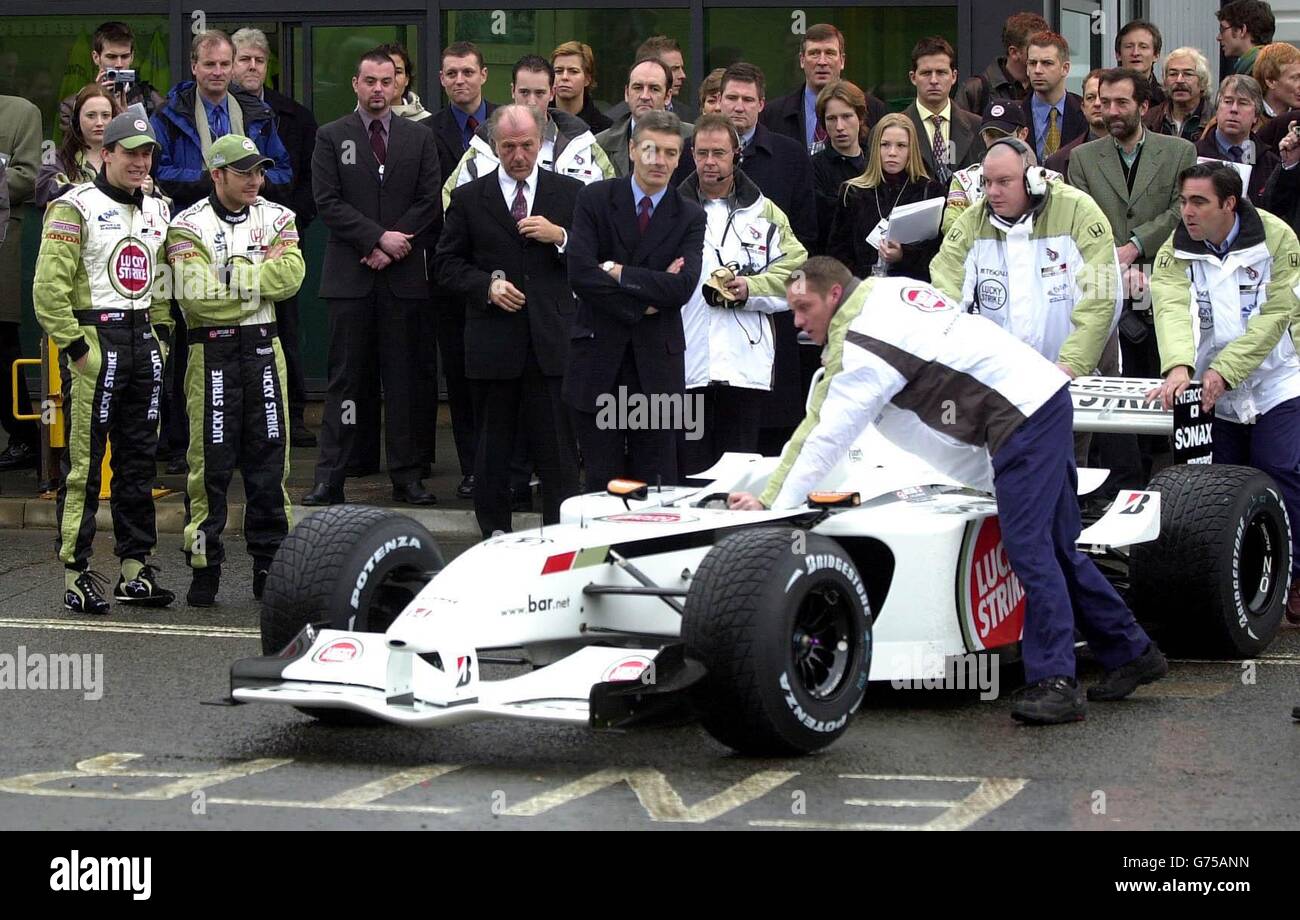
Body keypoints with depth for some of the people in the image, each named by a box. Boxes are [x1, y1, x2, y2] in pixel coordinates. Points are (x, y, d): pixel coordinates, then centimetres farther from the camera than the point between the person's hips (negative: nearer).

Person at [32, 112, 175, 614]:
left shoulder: (157, 210, 15)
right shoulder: (76, 208, -7)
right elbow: (49, 286, -13)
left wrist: (161, 332, 12)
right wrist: (74, 346, -15)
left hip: (143, 341, 7)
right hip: (94, 340, -7)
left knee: (139, 459, 10)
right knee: (83, 462, -5)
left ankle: (135, 565, 17)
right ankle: (76, 573, -2)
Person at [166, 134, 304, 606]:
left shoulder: (277, 219, 9)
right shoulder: (189, 226, -4)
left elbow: (292, 276, -8)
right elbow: (197, 295, -16)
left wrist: (234, 278, -13)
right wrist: (261, 276, -6)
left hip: (264, 347, 4)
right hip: (212, 351, -4)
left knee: (269, 459, 5)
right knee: (210, 461, -3)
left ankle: (270, 564, 12)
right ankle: (204, 567, 3)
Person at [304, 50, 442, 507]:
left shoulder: (419, 138, 10)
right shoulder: (331, 137, 6)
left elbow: (429, 203, 3)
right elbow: (328, 203, -3)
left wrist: (391, 248, -8)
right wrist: (378, 238, -13)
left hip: (404, 276, 1)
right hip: (350, 276, -1)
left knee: (403, 377, 4)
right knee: (343, 376, -1)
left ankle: (406, 475, 8)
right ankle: (330, 477, -1)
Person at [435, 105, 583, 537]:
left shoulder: (569, 193, 9)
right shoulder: (468, 198, 7)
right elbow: (448, 264, 8)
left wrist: (560, 237, -11)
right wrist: (487, 285, -8)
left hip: (552, 340, -1)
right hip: (493, 340, 1)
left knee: (557, 444, -3)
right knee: (493, 441, 7)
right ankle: (495, 531, 15)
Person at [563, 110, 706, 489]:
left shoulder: (689, 217, 3)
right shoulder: (594, 199, 1)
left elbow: (682, 287, -12)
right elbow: (579, 273, -12)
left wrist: (618, 271, -13)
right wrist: (641, 302, -12)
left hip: (657, 362, 1)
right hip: (598, 357, 0)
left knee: (657, 482, 2)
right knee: (601, 479, 4)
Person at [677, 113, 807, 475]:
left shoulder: (764, 212, 13)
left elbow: (796, 272, 4)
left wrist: (751, 289, -10)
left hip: (747, 362, 0)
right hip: (688, 364, 0)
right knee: (689, 472, -1)